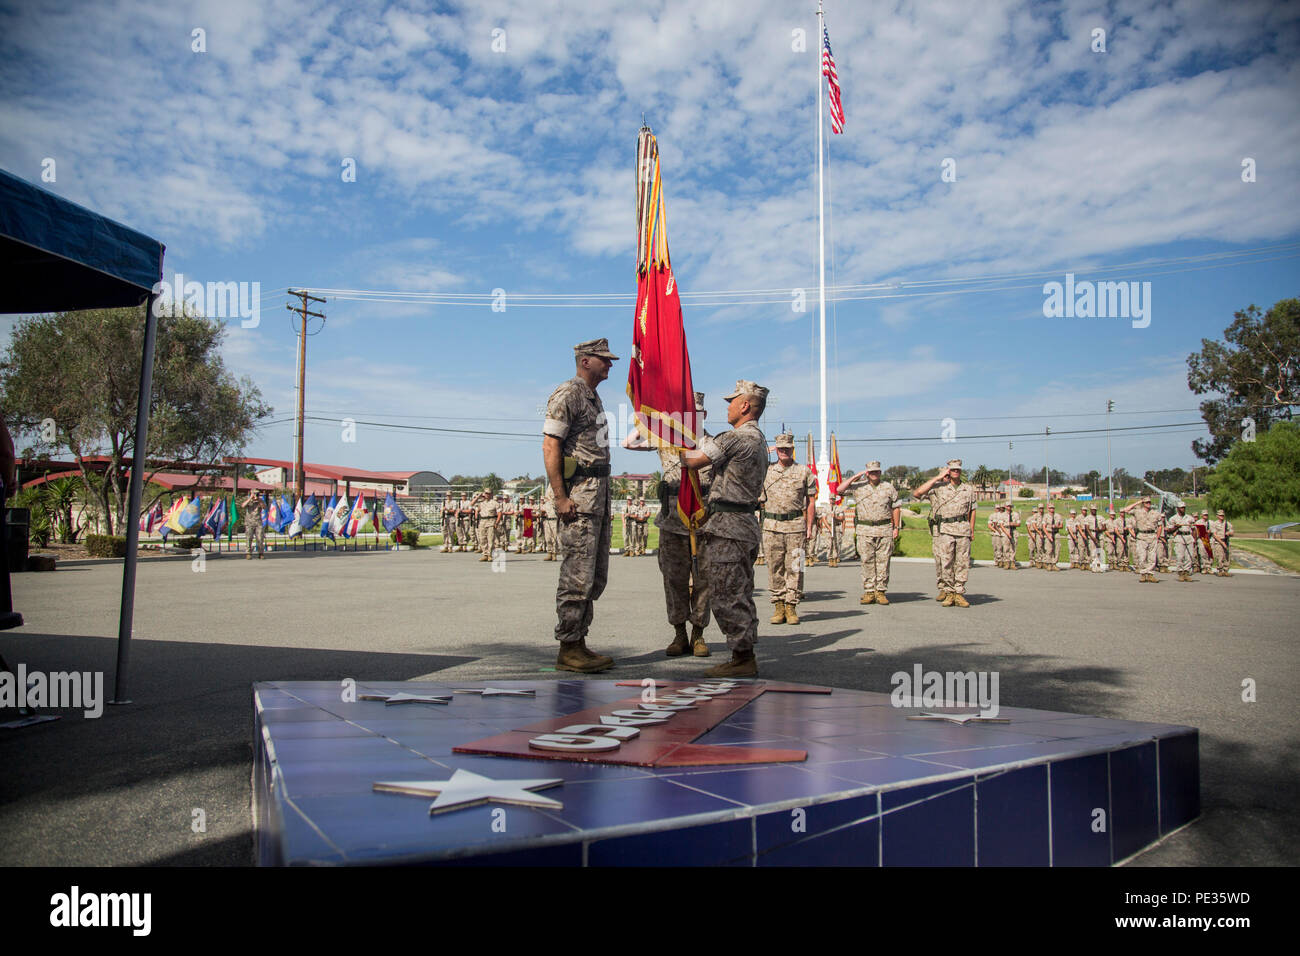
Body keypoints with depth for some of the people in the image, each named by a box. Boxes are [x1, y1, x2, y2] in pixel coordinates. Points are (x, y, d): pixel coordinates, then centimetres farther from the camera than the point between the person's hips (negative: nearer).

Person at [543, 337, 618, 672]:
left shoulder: (594, 398, 21)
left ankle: (579, 644, 18)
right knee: (578, 575, -9)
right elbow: (550, 446, -15)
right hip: (578, 495, -10)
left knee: (595, 576, 11)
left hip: (599, 493, 10)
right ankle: (567, 650, -2)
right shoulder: (566, 396, -8)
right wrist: (560, 497, -21)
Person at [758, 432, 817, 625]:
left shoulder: (804, 471, 6)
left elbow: (811, 501, 6)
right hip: (771, 526, 1)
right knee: (775, 567, 2)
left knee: (794, 567, -1)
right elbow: (760, 499, 18)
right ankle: (778, 606, 8)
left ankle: (791, 607, 5)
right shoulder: (766, 472, 10)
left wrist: (809, 527, 1)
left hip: (796, 525, -1)